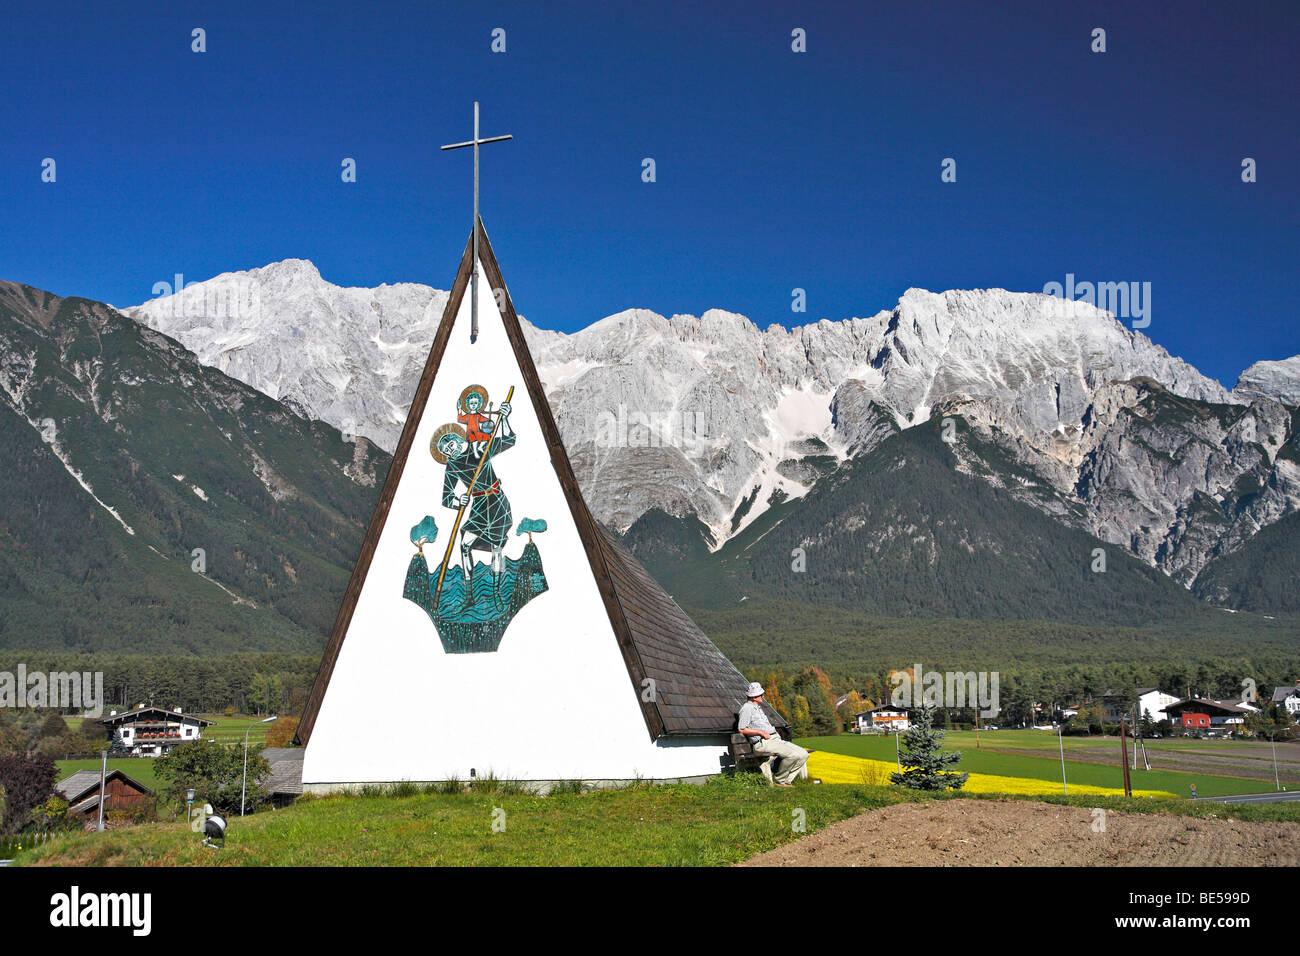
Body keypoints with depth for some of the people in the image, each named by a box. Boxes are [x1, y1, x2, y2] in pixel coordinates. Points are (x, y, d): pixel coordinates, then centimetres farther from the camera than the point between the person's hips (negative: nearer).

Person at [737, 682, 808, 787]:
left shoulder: (758, 707, 27)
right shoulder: (747, 708, -4)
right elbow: (742, 729, -12)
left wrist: (774, 731, 16)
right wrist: (761, 732, -15)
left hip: (775, 739, 10)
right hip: (763, 743, -10)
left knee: (803, 754, -2)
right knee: (792, 754, -28)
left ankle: (785, 780, 0)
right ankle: (779, 780, -10)